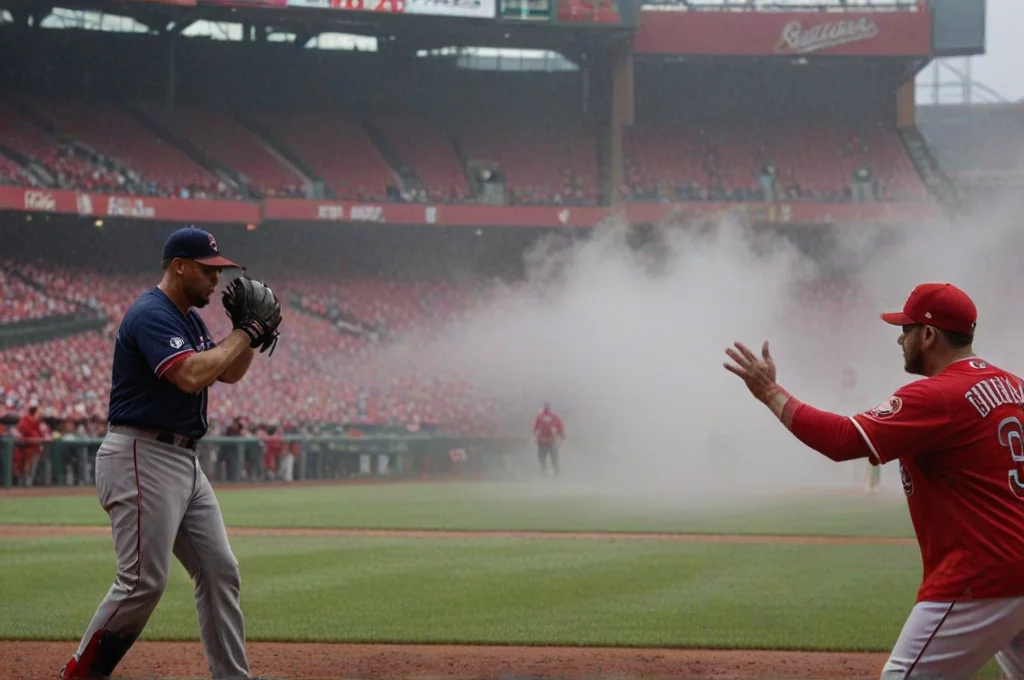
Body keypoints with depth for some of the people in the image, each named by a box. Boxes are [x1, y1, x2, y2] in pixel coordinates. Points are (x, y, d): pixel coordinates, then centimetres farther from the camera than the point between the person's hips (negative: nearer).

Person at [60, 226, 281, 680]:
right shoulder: (151, 315, -15)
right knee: (143, 582, -12)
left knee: (220, 572, 7)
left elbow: (228, 373, 23)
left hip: (184, 463, 10)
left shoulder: (190, 319, 16)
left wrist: (249, 331, 5)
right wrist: (246, 331, -18)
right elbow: (191, 376, -29)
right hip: (141, 459, -10)